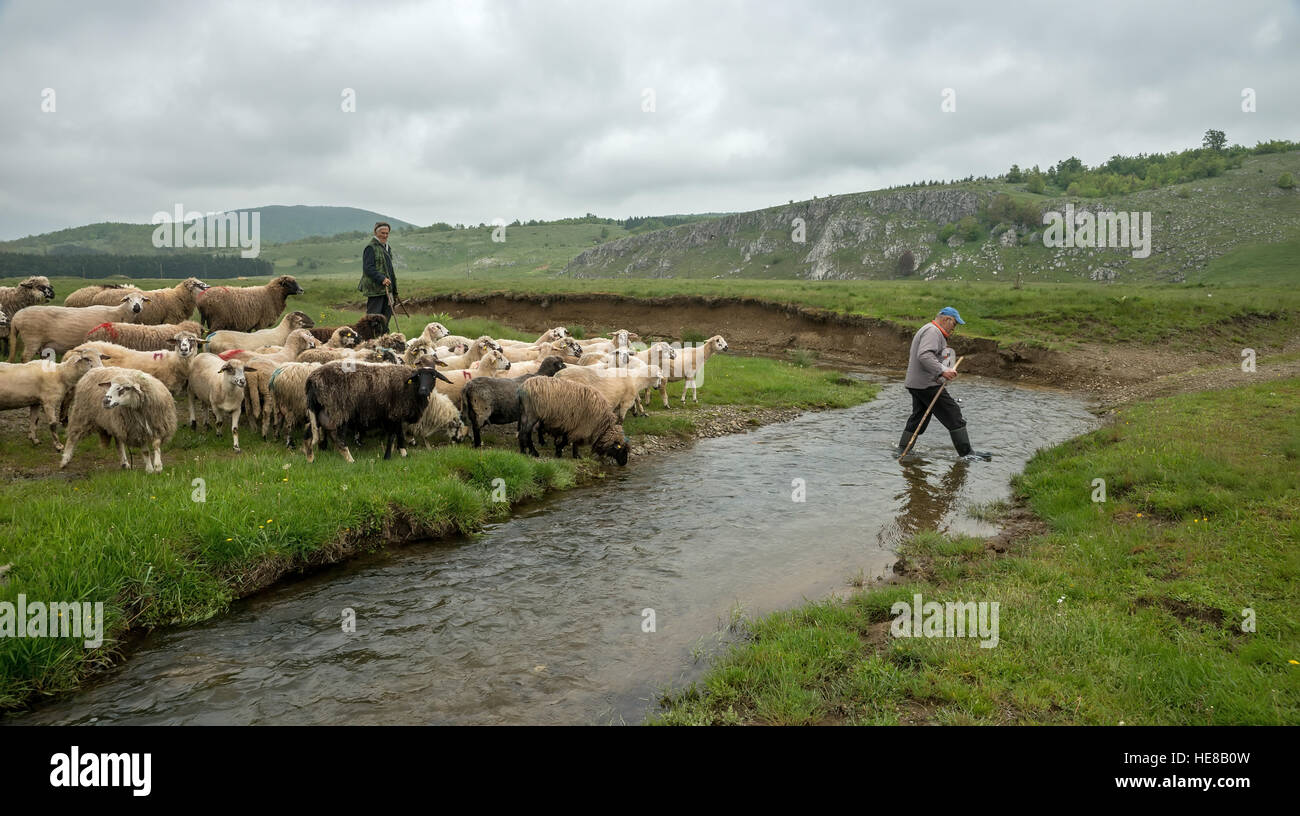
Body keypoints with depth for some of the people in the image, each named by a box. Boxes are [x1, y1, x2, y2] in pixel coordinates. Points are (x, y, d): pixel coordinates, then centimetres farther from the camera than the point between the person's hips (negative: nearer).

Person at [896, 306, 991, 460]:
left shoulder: (925, 330, 23)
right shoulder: (932, 331, -13)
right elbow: (924, 355, -28)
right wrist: (942, 371, -34)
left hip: (916, 384, 11)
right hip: (927, 385, -11)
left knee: (918, 419, 15)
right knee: (953, 415, -6)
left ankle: (902, 450, 18)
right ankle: (966, 453, -3)